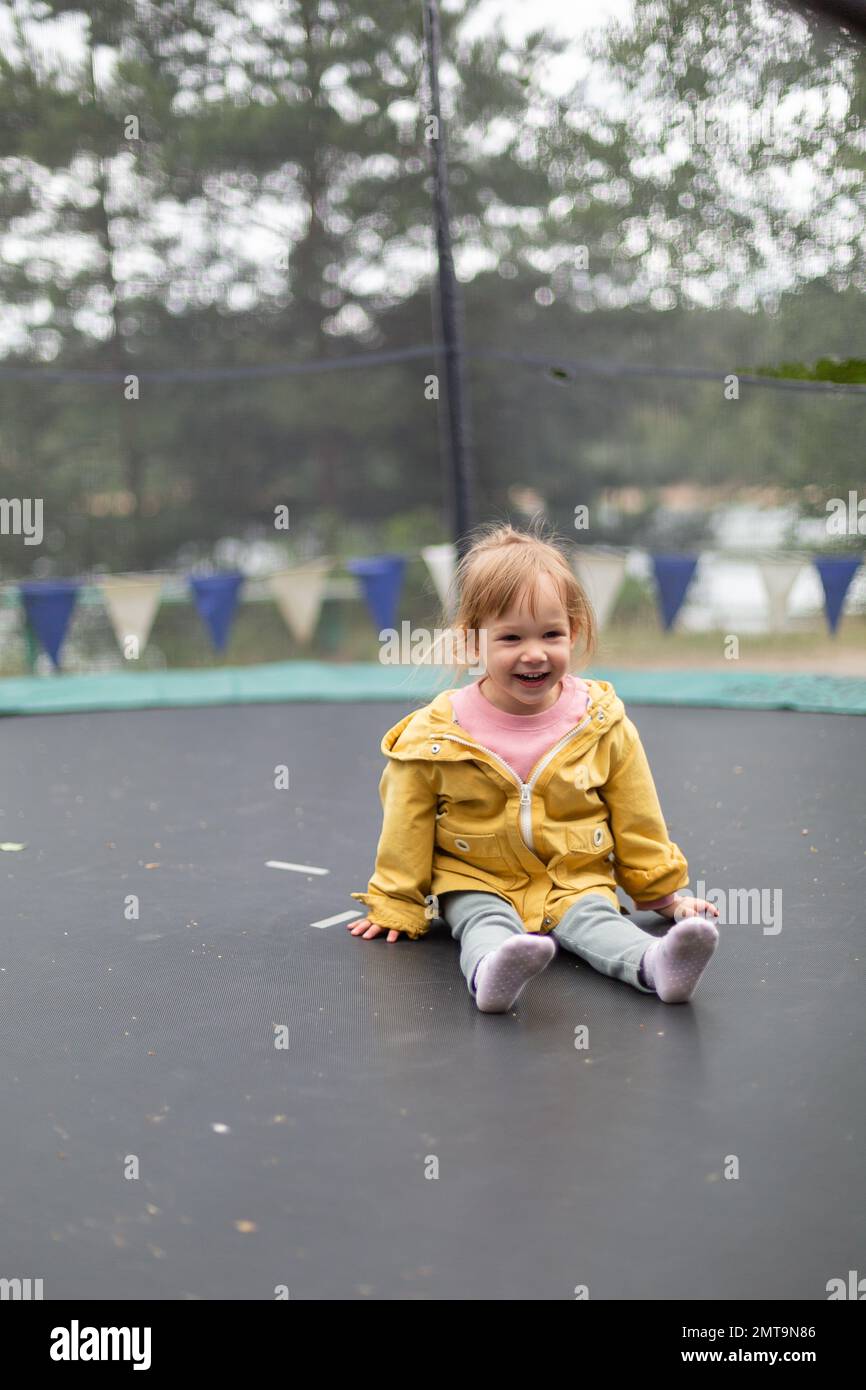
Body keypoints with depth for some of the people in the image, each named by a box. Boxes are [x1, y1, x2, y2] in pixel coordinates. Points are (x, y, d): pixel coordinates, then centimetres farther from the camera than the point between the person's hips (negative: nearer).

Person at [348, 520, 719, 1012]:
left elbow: (638, 824, 10)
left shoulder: (603, 726, -2)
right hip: (475, 883, -1)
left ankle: (657, 964, -55)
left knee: (594, 921, -28)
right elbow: (407, 828, 4)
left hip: (576, 883, 1)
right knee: (485, 924, -31)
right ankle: (492, 973, -60)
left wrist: (668, 893, 14)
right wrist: (395, 908, 8)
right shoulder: (435, 734, -7)